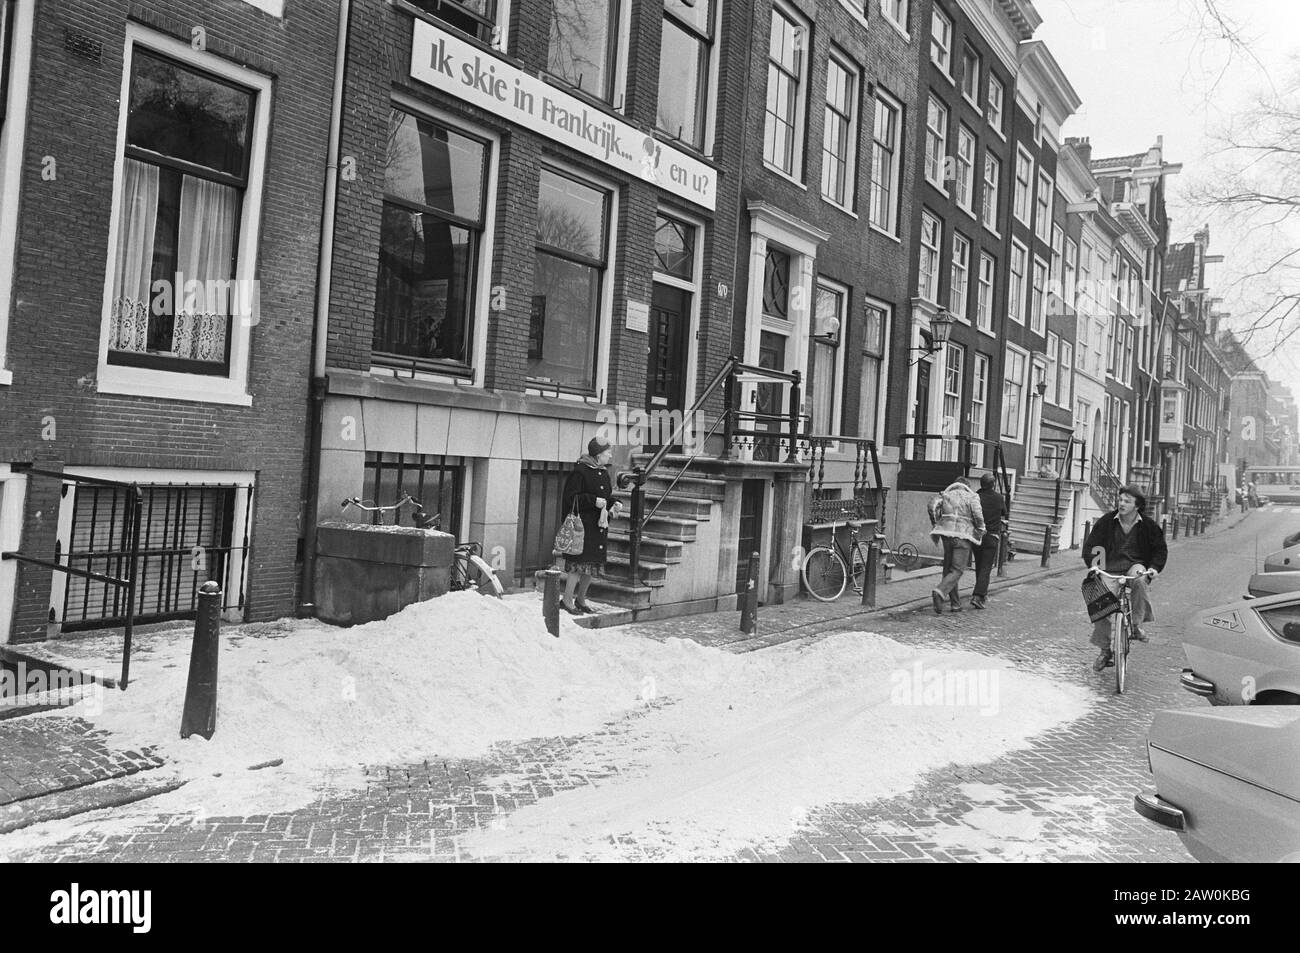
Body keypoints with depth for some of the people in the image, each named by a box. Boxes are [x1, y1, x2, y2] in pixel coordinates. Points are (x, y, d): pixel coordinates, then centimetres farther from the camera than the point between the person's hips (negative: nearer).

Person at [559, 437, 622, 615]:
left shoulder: (604, 472, 13)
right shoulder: (580, 471, -12)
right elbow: (571, 497, -15)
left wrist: (614, 503, 2)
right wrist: (593, 501, -22)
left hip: (599, 525, 8)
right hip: (583, 524, -8)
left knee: (593, 565, 11)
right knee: (580, 563, -8)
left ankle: (581, 600, 21)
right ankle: (566, 600, 1)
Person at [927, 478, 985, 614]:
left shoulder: (945, 495, 13)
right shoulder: (971, 497, 5)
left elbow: (933, 505, -2)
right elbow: (978, 515, -9)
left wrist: (936, 523, 10)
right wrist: (980, 531, 5)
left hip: (947, 535, 4)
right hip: (963, 536, -3)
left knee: (948, 569, 14)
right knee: (957, 571, -3)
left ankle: (955, 603, 15)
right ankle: (939, 592, -27)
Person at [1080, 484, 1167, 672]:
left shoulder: (1148, 525, 2)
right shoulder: (1107, 521, 1)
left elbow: (1160, 549, 10)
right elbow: (1090, 545, 1)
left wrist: (1154, 568, -8)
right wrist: (1093, 564, -16)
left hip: (1135, 566, -1)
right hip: (1111, 569, 1)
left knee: (1139, 580, -39)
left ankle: (1137, 625, -20)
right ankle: (1105, 651, -1)